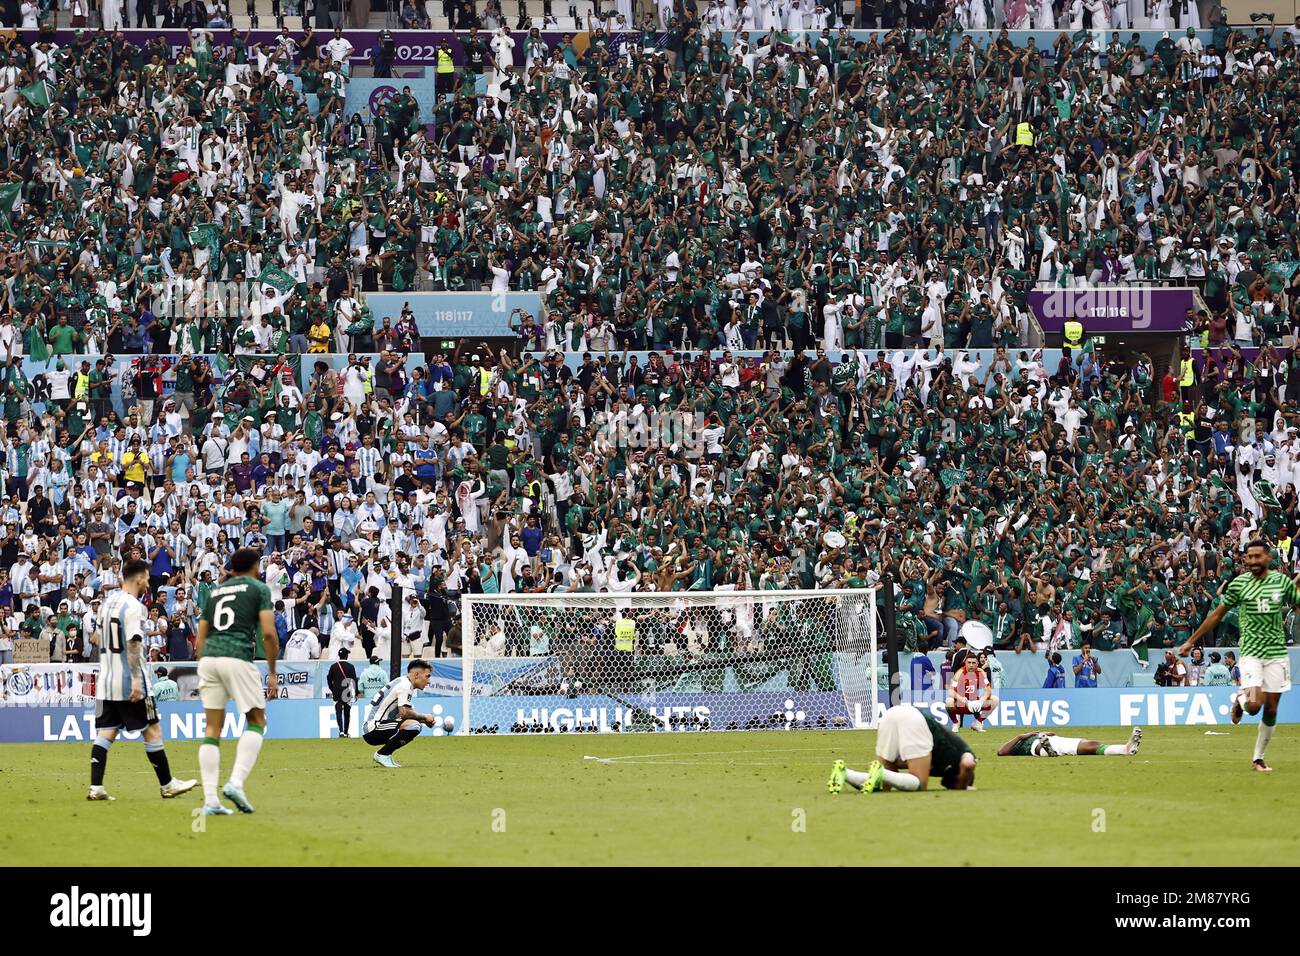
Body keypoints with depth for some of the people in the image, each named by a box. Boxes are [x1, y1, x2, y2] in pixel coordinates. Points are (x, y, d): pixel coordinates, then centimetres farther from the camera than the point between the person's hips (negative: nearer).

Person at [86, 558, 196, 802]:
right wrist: (136, 679, -24)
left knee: (105, 733, 3)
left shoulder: (107, 602, 13)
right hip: (129, 681, -8)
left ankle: (95, 787, -7)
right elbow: (133, 644, -20)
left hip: (106, 681, 8)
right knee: (152, 730, 3)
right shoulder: (133, 606, -12)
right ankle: (167, 785, 8)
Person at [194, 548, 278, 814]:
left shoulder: (214, 591, 22)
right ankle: (236, 783, -12)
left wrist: (204, 677, 24)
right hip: (238, 658, -5)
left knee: (213, 728, 7)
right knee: (257, 721, 7)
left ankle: (210, 800, 1)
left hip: (208, 657, 5)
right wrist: (272, 673, 2)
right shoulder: (259, 588, 8)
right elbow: (268, 633, -4)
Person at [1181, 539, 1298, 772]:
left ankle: (1258, 758, 17)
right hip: (1251, 652, -2)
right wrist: (1191, 641, 8)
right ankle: (1239, 700, 17)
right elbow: (1217, 614, 7)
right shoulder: (1239, 584, -1)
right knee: (1254, 705, -19)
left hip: (1277, 652, 2)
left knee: (1271, 709, 4)